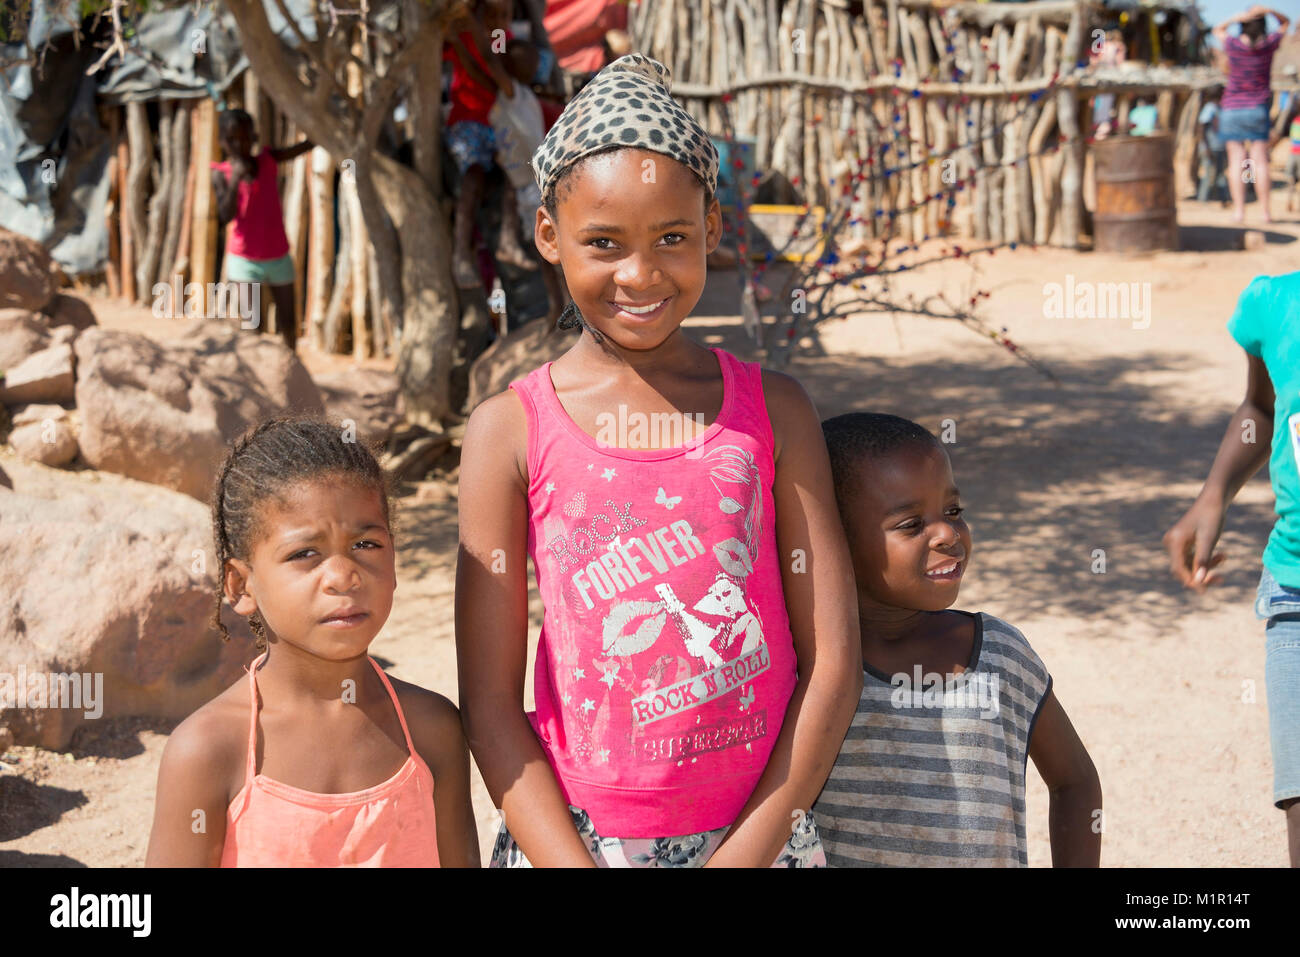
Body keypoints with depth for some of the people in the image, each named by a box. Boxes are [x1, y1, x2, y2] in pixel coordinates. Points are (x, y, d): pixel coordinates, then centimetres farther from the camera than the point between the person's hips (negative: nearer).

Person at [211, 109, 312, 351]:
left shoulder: (268, 160, -1)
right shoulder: (221, 173, -8)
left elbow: (307, 144, -7)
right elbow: (226, 215, -20)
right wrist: (235, 179, -30)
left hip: (279, 256, 3)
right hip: (244, 261, -3)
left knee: (288, 323, 14)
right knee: (255, 326, -7)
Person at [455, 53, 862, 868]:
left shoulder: (773, 411, -3)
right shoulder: (512, 432, -6)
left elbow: (833, 665, -4)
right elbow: (490, 704, -6)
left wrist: (744, 854, -10)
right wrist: (574, 866, -13)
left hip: (758, 836, 1)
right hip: (570, 838, -1)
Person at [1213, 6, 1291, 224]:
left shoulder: (1234, 45, -9)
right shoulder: (1268, 44, -5)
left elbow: (1218, 30, 12)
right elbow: (1285, 23, 14)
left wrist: (1238, 17, -4)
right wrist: (1267, 11, -5)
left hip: (1232, 110, -1)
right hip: (1258, 110, 1)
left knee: (1236, 161, -2)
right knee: (1260, 161, 1)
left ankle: (1239, 210, -7)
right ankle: (1265, 210, -2)